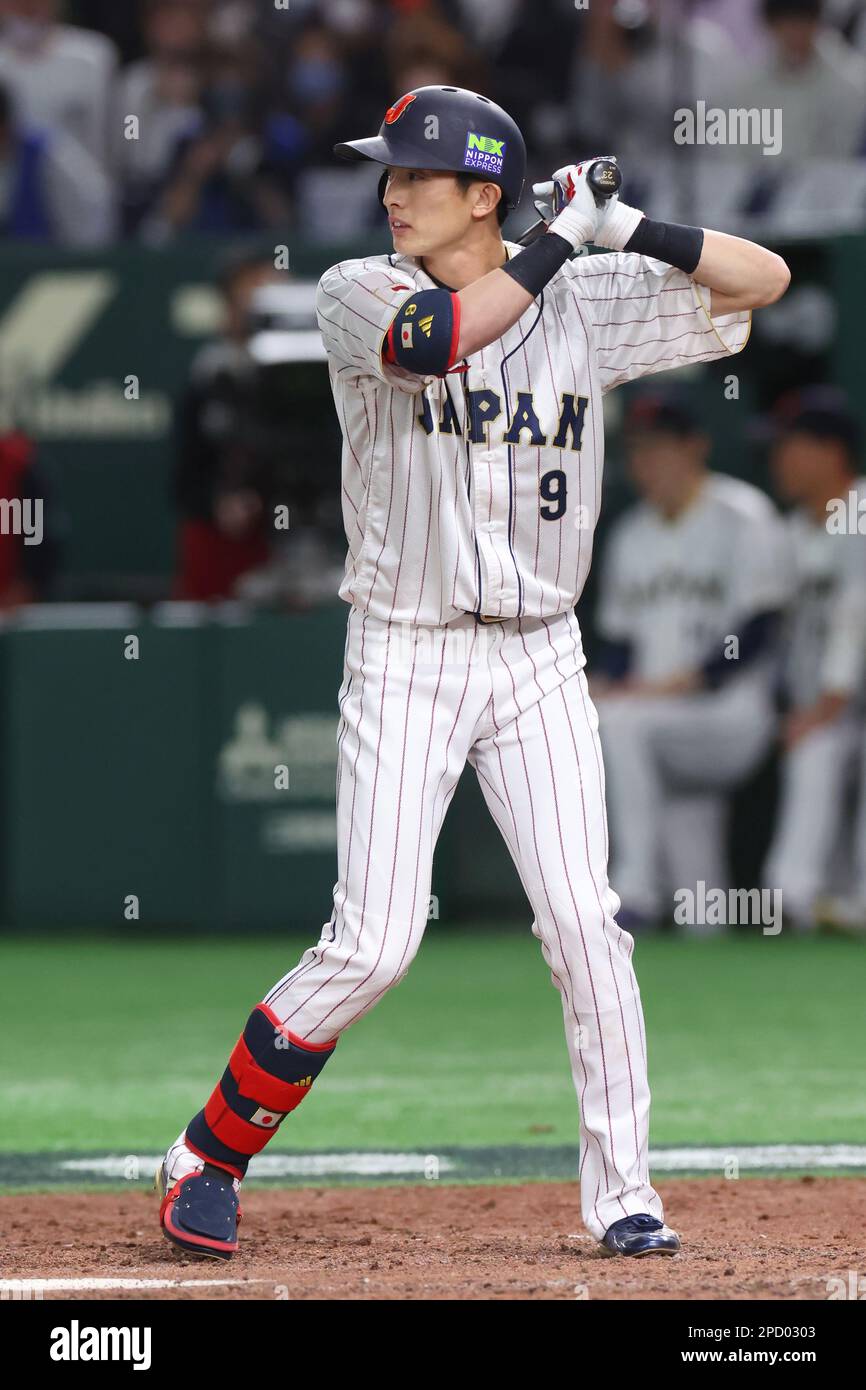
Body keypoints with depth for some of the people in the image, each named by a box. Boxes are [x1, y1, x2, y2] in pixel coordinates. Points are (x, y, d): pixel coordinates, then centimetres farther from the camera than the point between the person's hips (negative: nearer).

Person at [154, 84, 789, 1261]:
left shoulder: (586, 306, 2)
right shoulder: (359, 293, -5)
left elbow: (764, 278, 2)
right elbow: (436, 335, -27)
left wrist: (635, 232, -13)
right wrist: (562, 241, -19)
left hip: (538, 657, 2)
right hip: (406, 656, -2)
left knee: (585, 921, -6)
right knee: (372, 945, -8)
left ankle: (621, 1192, 5)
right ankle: (209, 1158, 8)